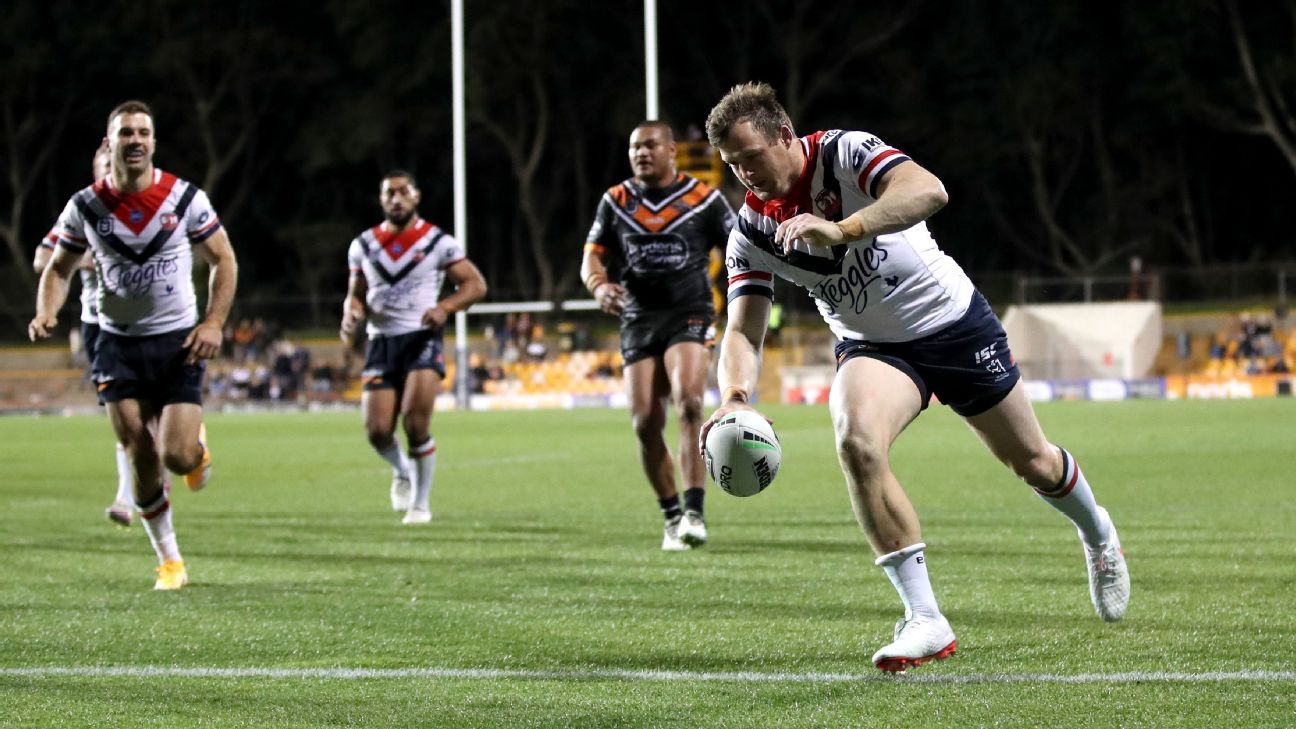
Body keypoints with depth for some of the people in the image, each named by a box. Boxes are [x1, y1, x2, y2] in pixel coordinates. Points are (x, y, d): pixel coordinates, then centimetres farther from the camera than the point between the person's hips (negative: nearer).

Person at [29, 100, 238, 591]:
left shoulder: (185, 199, -6)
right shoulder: (85, 206, -3)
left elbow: (223, 261, 2)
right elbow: (58, 269, 9)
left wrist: (214, 322, -10)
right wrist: (46, 313, -11)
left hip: (178, 342, -1)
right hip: (118, 344, 1)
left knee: (177, 457, -12)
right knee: (142, 459, -2)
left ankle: (197, 446, 27)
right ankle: (169, 560, 14)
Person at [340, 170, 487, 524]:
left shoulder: (438, 242, -1)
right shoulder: (363, 245, 9)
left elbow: (475, 284, 1)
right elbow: (356, 294, 19)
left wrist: (445, 307, -17)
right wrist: (351, 313, -5)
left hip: (422, 339, -3)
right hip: (381, 342, 3)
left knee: (416, 422, -16)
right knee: (377, 431, -6)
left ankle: (421, 504, 1)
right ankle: (402, 470, 29)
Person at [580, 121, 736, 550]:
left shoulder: (703, 199, 0)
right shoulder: (616, 202, 6)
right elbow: (592, 256, 7)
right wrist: (599, 286, -16)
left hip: (690, 316, -3)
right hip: (639, 321, 3)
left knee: (688, 402, -25)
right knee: (645, 423, -4)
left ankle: (694, 511, -25)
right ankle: (672, 518, 11)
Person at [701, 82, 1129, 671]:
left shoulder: (845, 153, -22)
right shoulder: (751, 234, -9)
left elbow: (929, 190, -41)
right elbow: (743, 331, -14)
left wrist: (841, 229, -55)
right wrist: (733, 397, -36)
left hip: (952, 320, -2)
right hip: (873, 349, 2)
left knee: (1031, 461, 11)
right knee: (856, 442, -29)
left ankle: (1097, 534, 48)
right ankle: (924, 621, -26)